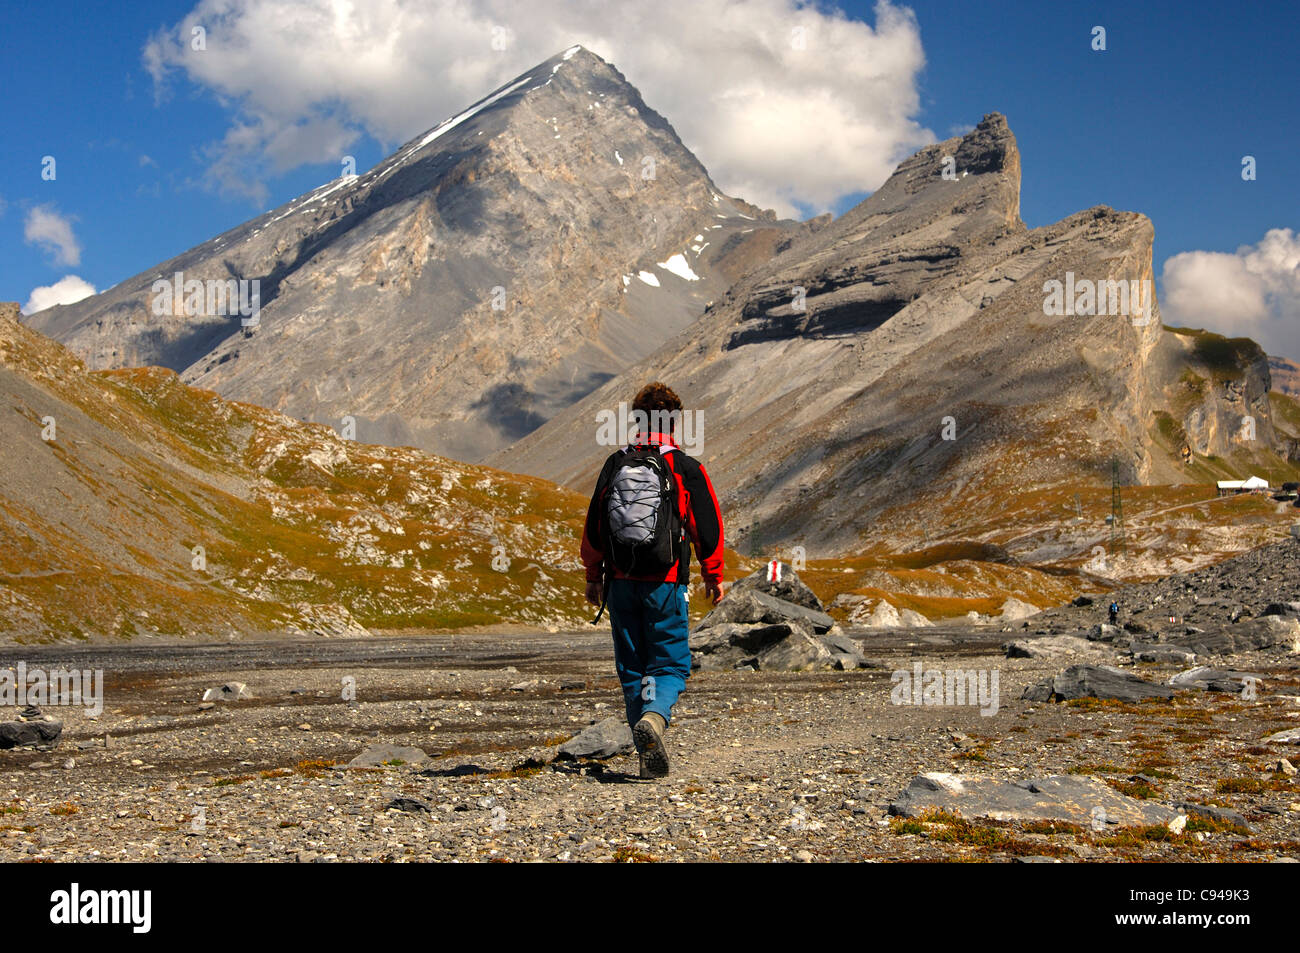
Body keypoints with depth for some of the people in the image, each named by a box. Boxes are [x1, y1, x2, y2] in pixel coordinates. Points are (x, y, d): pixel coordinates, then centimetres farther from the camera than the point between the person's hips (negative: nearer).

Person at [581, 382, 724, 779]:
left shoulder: (614, 465, 5)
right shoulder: (686, 469, -3)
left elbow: (593, 525, 8)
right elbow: (707, 526, 0)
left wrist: (594, 576, 18)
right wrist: (713, 575, 13)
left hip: (621, 581, 3)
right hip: (665, 583, -3)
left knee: (632, 667, 11)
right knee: (671, 663, 5)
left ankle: (650, 755, 10)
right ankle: (653, 717, -25)